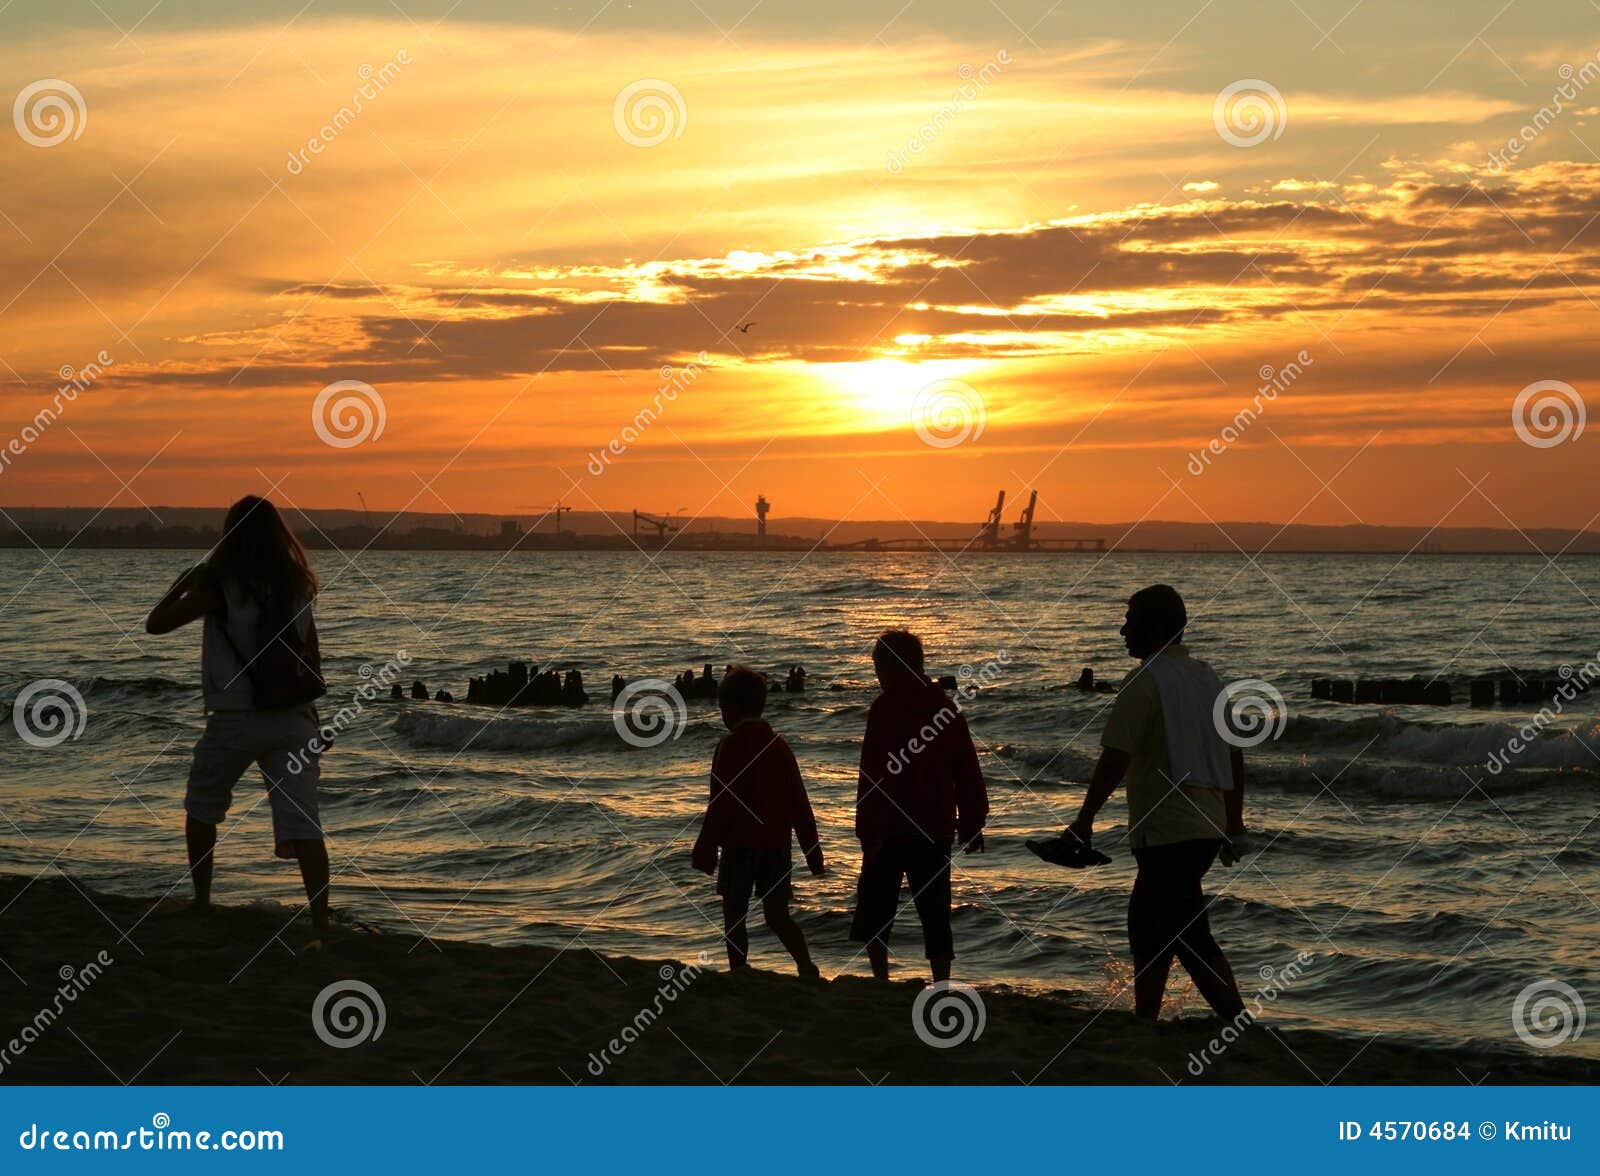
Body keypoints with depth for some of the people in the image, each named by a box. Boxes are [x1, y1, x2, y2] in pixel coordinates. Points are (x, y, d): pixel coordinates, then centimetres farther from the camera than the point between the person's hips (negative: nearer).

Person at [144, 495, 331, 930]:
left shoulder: (220, 585, -10)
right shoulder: (297, 585, 5)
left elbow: (155, 623, -4)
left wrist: (182, 583, 9)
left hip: (236, 718, -3)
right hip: (293, 717, 3)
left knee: (201, 809, 21)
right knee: (302, 824, -2)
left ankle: (201, 903, 26)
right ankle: (321, 921, -12)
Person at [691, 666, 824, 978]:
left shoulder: (731, 745, -10)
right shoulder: (779, 744, 9)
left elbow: (720, 804, -14)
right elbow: (800, 803, 11)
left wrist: (705, 850, -9)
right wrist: (812, 850, 16)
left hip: (739, 845, -6)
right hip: (776, 844, 6)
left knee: (734, 916, 7)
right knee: (778, 916, 7)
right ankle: (807, 967, -12)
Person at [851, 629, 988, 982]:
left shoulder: (885, 708, -9)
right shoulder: (945, 705, 10)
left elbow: (873, 775, -15)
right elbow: (968, 772, 13)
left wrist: (868, 830, -14)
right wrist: (972, 825, 18)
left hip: (893, 826, -5)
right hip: (937, 827, 5)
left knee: (874, 905, 8)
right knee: (934, 911, 8)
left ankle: (881, 980, 2)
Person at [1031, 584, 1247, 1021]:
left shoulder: (1145, 681, -12)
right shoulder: (1207, 678, 14)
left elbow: (1114, 761, -16)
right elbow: (1234, 757, 18)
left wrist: (1084, 821, -10)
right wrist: (1234, 824, 24)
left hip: (1168, 833, -9)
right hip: (1206, 830, 9)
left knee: (1190, 937, -6)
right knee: (1146, 925, 17)